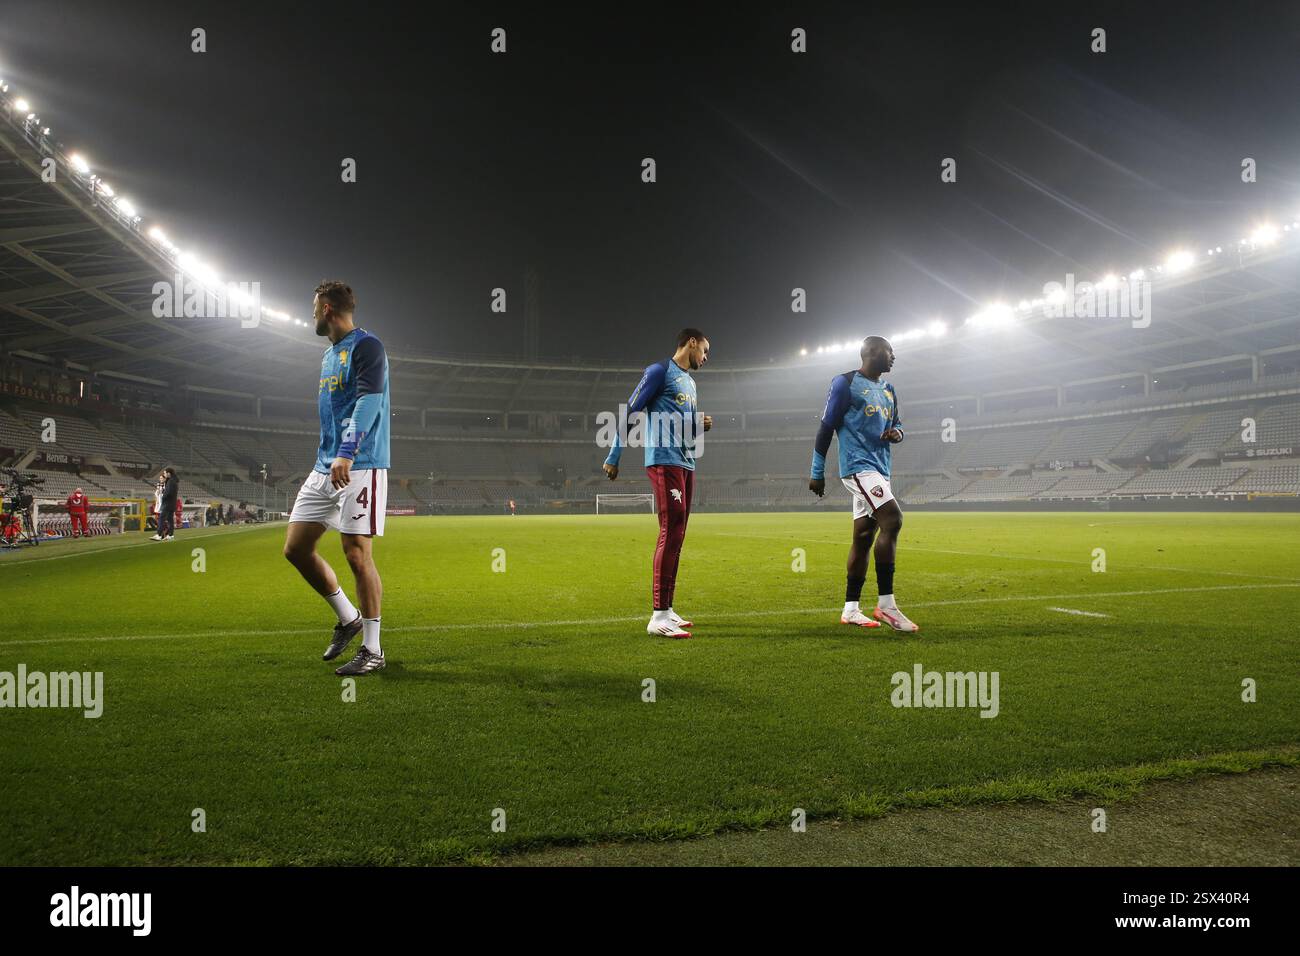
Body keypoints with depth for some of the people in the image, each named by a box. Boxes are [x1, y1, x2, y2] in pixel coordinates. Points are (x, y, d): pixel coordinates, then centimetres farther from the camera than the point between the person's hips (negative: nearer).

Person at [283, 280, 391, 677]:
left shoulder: (366, 346, -8)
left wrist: (346, 454, -31)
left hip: (360, 467, -9)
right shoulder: (329, 354, 21)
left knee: (357, 555, -9)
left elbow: (368, 401, -21)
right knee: (295, 547, 7)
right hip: (325, 467, 9)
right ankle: (348, 618, 23)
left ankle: (372, 649, 3)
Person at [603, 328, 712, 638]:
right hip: (665, 462, -9)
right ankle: (659, 617, -15)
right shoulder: (660, 371, -4)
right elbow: (629, 412, -7)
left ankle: (667, 610, 16)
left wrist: (701, 425, 8)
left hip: (687, 464, 9)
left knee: (676, 536, 9)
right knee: (671, 533, -15)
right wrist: (613, 458, -10)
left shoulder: (690, 381, 24)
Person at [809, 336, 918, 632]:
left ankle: (850, 608, 13)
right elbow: (826, 428, -5)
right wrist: (817, 473, -6)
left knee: (864, 536, 7)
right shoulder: (845, 383, -5)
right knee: (892, 518, -21)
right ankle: (885, 604, -17)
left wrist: (897, 433, 1)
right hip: (858, 466, -8)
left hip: (880, 470, 8)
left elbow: (896, 423, 28)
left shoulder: (888, 390, 19)